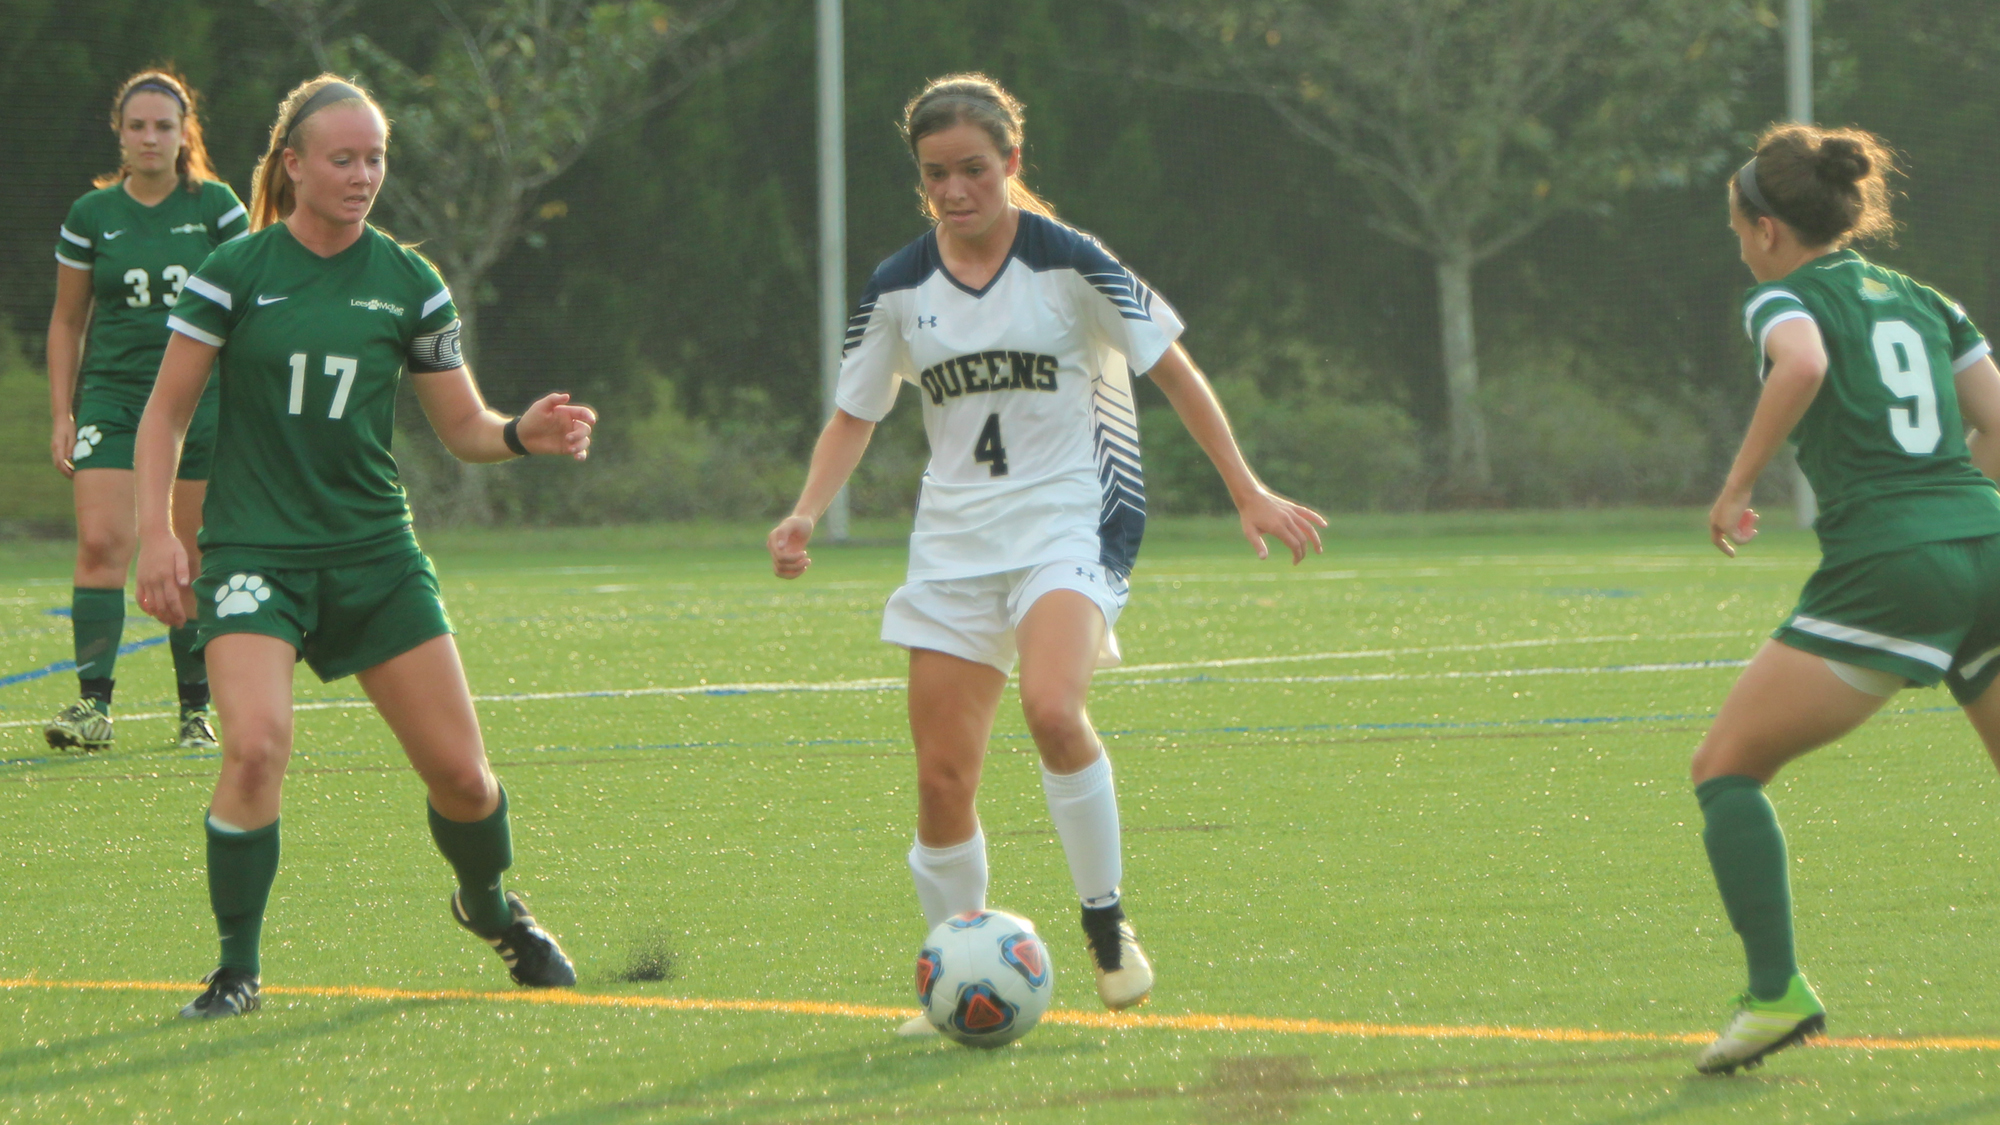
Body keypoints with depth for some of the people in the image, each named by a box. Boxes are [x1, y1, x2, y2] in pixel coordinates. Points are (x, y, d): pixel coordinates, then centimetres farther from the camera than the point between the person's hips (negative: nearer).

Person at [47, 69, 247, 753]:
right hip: (112, 395, 1)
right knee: (101, 542, -16)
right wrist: (61, 416, 5)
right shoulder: (91, 216, 5)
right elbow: (66, 322, 12)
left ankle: (196, 711, 10)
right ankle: (93, 705, -18)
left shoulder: (215, 208, 2)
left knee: (193, 563, 0)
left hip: (202, 401, -1)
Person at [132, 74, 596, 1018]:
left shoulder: (409, 284, 4)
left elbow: (463, 428, 8)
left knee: (458, 770, 0)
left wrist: (525, 435, -14)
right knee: (256, 742, -26)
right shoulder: (235, 273, -3)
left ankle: (489, 904, 33)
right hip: (254, 552, -3)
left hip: (375, 553, 3)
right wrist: (155, 532, -8)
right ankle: (237, 967, -10)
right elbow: (167, 410, 2)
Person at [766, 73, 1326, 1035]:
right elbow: (855, 414, 14)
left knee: (1052, 710, -31)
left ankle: (1106, 923, -12)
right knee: (942, 778, -3)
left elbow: (1172, 371, 0)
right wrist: (806, 513, -4)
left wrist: (1249, 495, -1)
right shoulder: (900, 289, 5)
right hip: (955, 539, 4)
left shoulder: (1067, 263, -6)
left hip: (1069, 522, -4)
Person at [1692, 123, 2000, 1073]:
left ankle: (1777, 990, -12)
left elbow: (1804, 363, -19)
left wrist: (1736, 487, -12)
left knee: (1726, 768, 3)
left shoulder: (1785, 295, 4)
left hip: (1885, 567, -6)